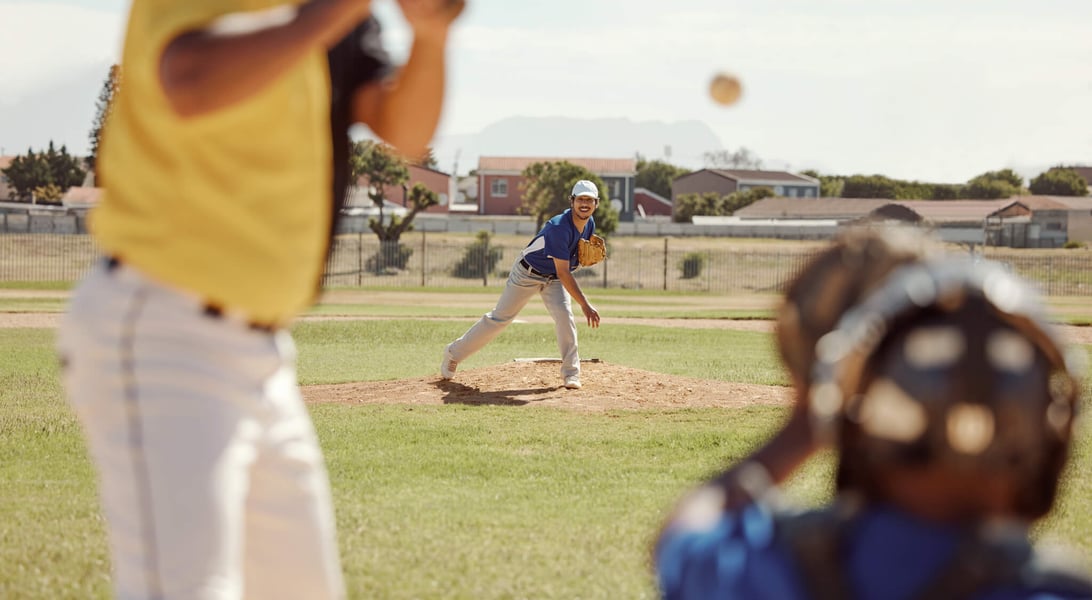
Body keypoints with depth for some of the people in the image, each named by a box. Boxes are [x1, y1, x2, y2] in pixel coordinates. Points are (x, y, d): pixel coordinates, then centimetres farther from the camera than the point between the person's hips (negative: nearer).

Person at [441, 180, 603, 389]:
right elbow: (563, 273, -36)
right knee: (499, 318, 2)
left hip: (553, 278, 6)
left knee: (564, 315, -18)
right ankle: (454, 353, 18)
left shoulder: (589, 224, -8)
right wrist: (585, 305, -40)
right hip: (527, 273, -6)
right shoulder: (559, 227, -33)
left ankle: (571, 373, -11)